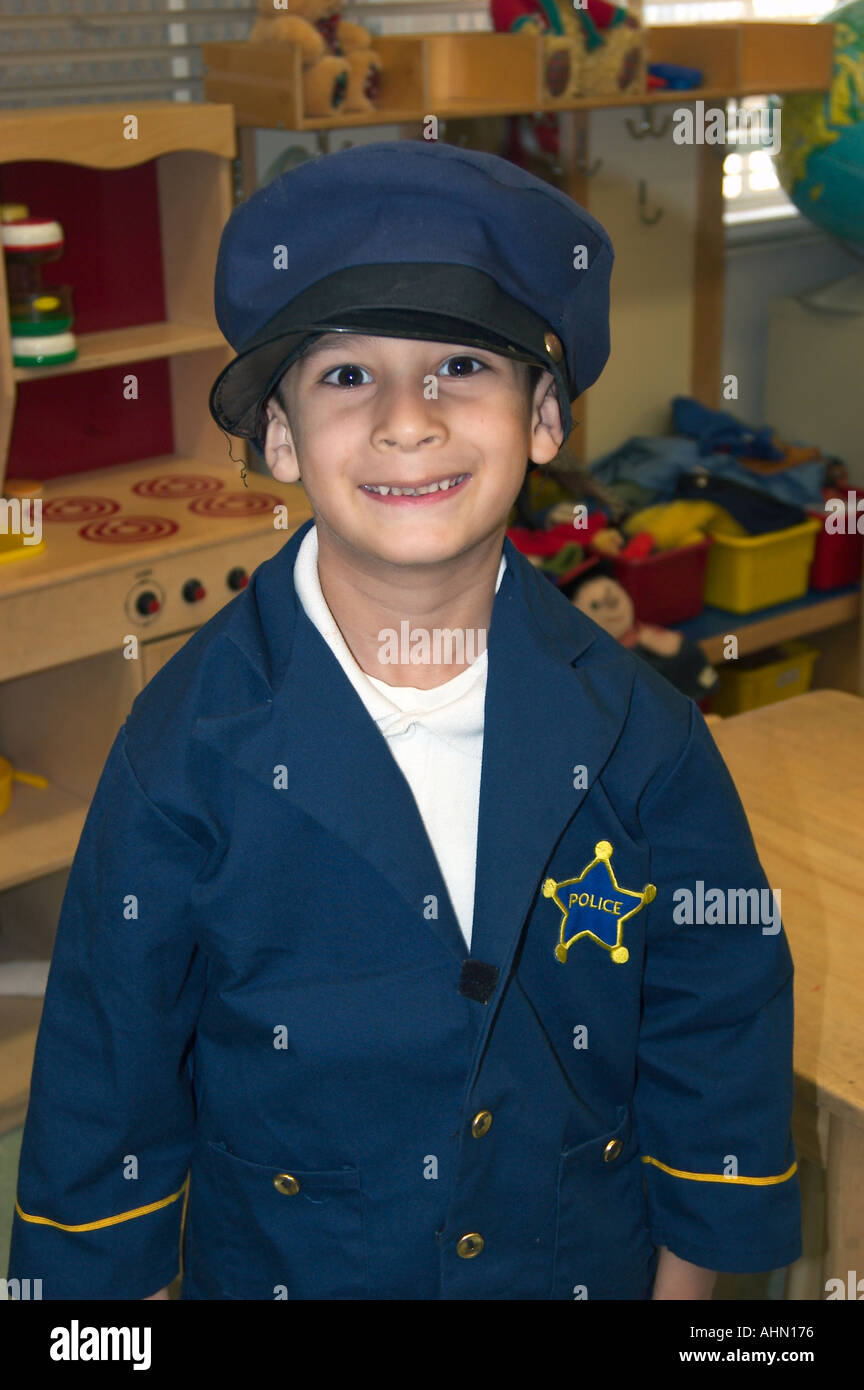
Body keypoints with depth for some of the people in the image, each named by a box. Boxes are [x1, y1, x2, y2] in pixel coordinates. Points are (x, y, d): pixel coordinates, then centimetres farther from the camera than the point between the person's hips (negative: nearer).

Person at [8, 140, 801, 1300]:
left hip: (591, 1262, 2)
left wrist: (685, 1277, 0)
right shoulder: (194, 738, -20)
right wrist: (113, 1274, -3)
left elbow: (719, 1021, -4)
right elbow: (112, 1055, -10)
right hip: (276, 1261, -1)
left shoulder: (637, 729, -15)